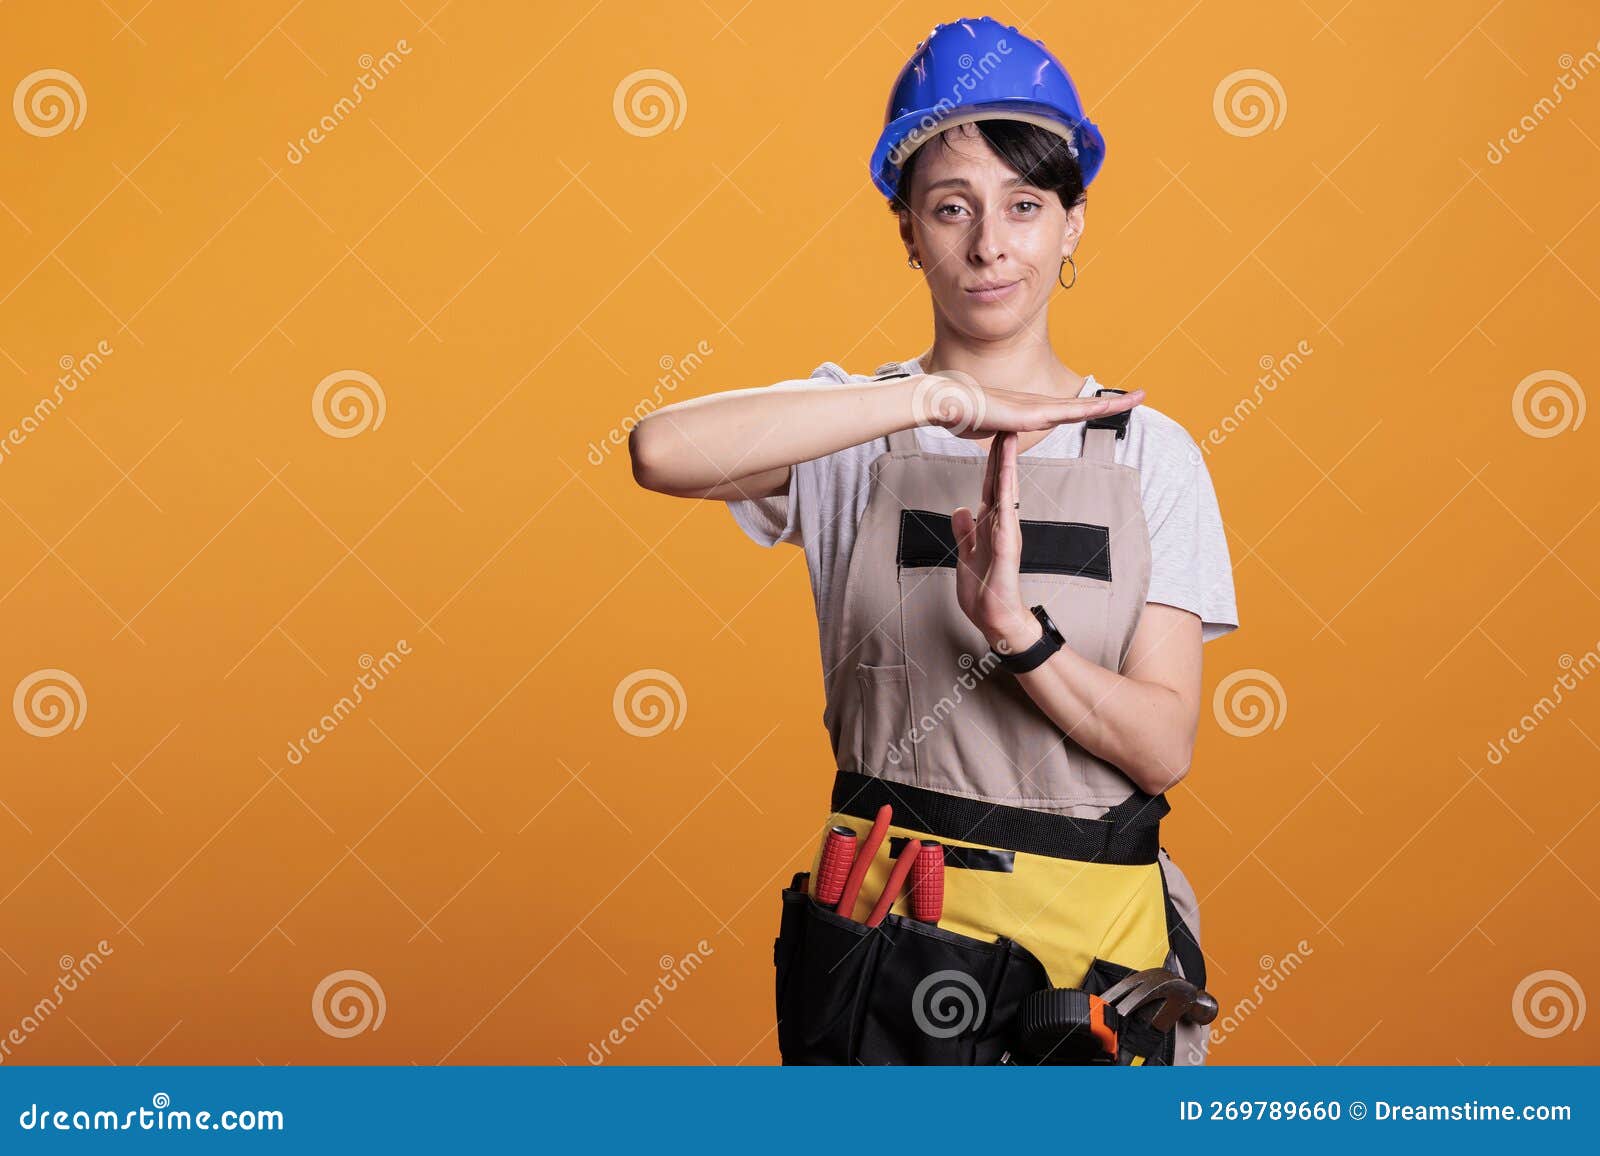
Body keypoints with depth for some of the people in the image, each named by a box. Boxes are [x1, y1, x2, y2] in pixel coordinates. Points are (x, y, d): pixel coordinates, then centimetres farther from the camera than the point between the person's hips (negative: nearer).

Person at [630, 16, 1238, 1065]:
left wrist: (1015, 629, -24)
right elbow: (663, 451, -24)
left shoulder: (1149, 451, 0)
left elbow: (1164, 748, -7)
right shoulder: (854, 434, -2)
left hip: (1098, 940, 1)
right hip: (885, 937, -1)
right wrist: (943, 399, -26)